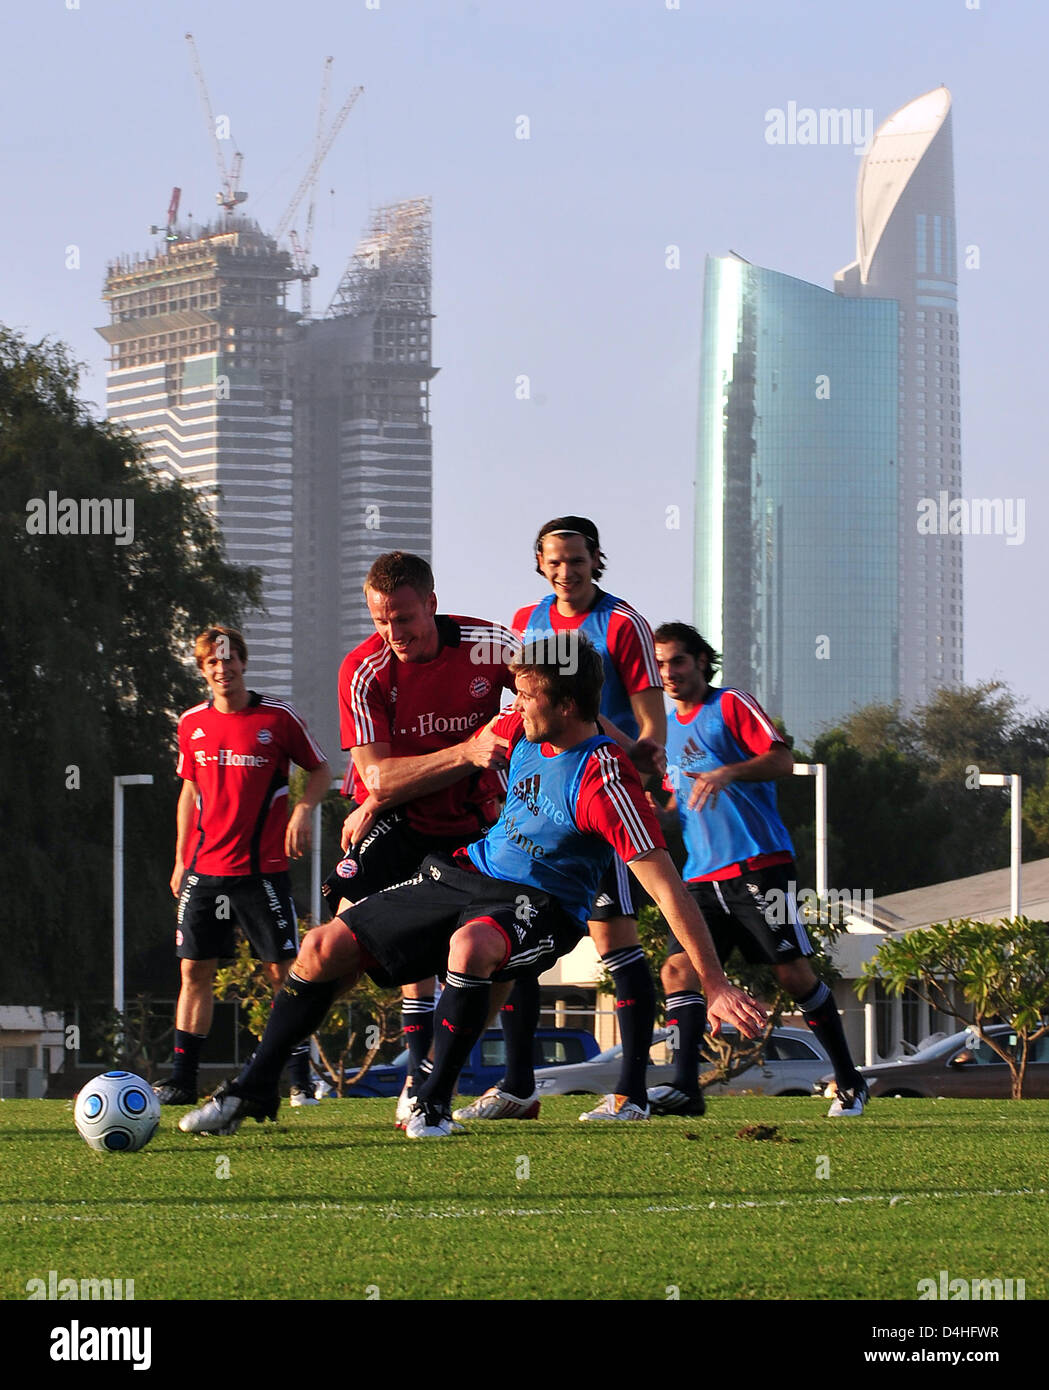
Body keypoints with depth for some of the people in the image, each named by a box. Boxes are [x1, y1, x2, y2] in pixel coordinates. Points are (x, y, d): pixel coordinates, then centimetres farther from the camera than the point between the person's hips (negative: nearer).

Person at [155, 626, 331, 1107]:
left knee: (283, 969, -3)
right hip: (205, 867, 3)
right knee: (194, 969, 2)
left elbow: (320, 770, 6)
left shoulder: (278, 717, -4)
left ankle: (300, 1080, 3)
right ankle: (182, 1080, 5)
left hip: (262, 866, -3)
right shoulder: (191, 724, 8)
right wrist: (181, 860, 15)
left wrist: (303, 810, -13)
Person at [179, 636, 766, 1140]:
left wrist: (717, 985, -31)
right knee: (325, 948, -1)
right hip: (469, 871, 7)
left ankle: (435, 1105, -22)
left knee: (470, 946, -41)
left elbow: (668, 888, -28)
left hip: (541, 907, -7)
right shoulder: (524, 728, -4)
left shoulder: (605, 781, -26)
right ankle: (254, 1090, 15)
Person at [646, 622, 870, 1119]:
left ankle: (850, 1083, 8)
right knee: (678, 968, -13)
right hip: (702, 874, 6)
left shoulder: (731, 705, 0)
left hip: (758, 865, -6)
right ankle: (685, 1087, -21)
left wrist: (727, 774, -25)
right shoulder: (669, 729, 20)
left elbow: (783, 760, -11)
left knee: (793, 973, -5)